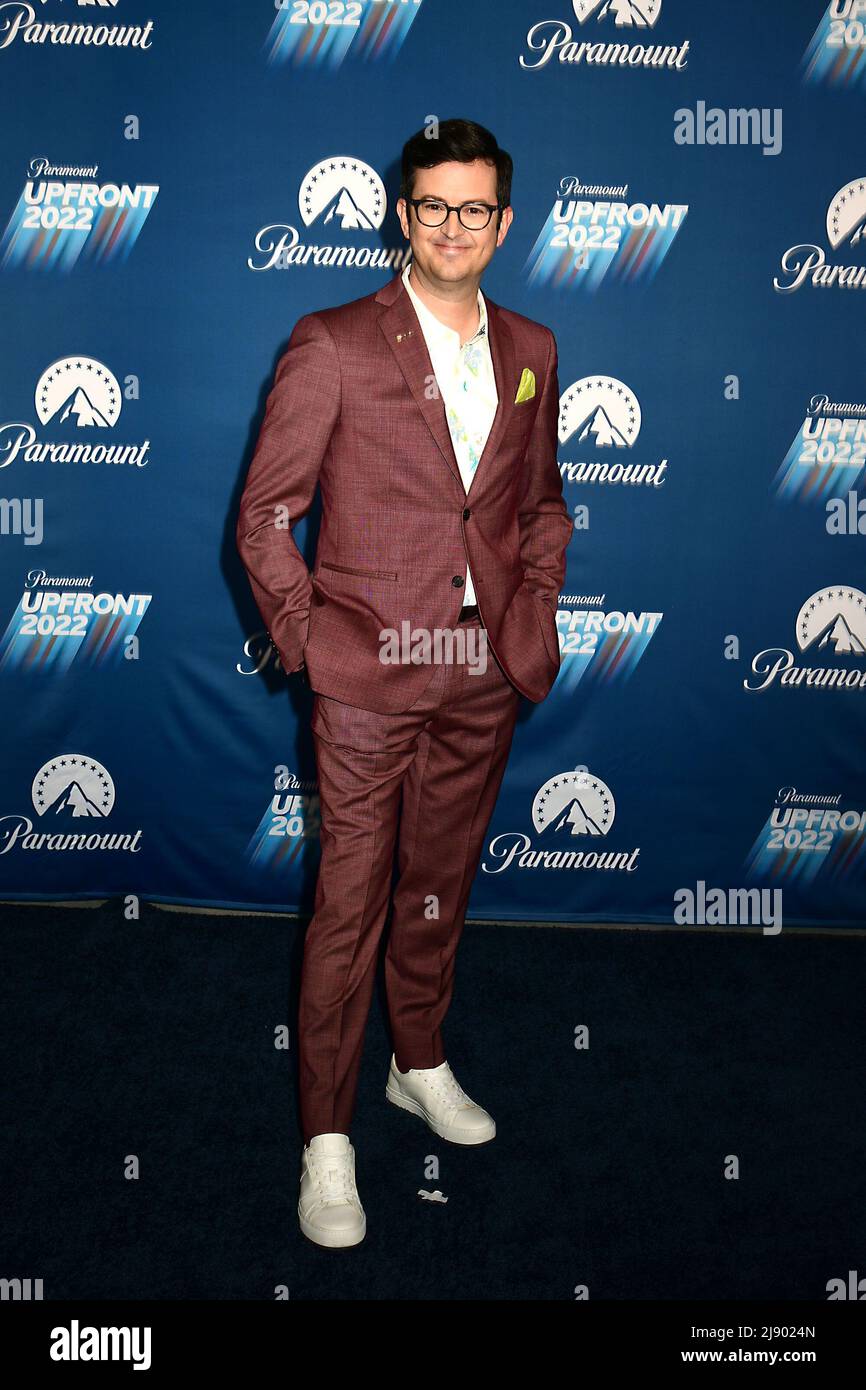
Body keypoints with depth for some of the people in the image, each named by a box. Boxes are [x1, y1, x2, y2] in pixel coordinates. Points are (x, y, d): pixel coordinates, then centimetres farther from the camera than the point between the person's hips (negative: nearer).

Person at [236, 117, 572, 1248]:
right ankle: (327, 1137, 16)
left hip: (486, 676, 5)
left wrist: (534, 608, 8)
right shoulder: (332, 346, -4)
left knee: (441, 883, 18)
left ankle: (421, 1066, 39)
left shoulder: (532, 351, 11)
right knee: (351, 903, 1)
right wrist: (306, 638, -8)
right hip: (372, 670, -4)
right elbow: (264, 513, -2)